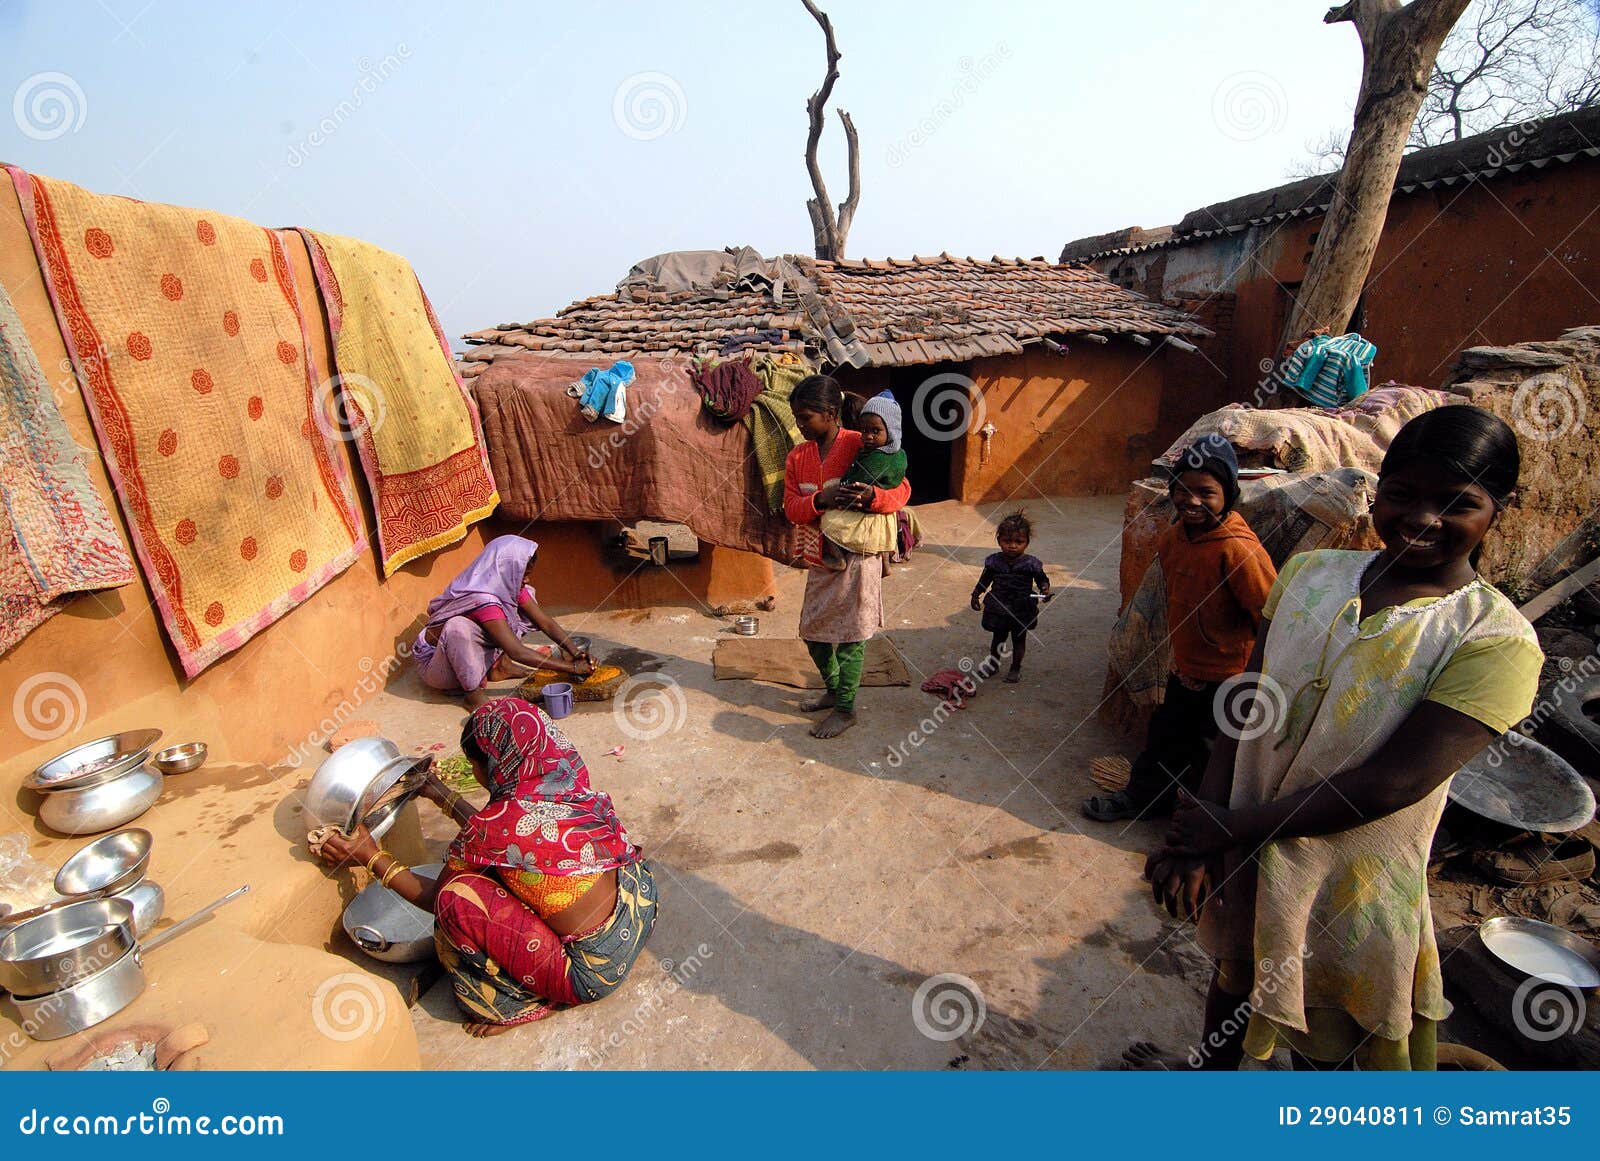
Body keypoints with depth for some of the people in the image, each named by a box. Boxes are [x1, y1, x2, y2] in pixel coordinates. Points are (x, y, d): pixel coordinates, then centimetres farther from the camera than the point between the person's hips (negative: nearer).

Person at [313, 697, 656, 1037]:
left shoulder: (505, 819, -21)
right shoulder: (566, 782, -2)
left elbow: (434, 897, -1)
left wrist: (371, 856, 7)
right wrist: (440, 793, 23)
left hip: (596, 971, -8)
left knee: (457, 900, -11)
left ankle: (522, 1006, 8)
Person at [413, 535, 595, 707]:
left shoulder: (511, 587, -9)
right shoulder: (483, 601, -33)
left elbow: (546, 623, -7)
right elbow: (517, 652, -34)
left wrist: (576, 653, -19)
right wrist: (571, 667, -32)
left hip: (473, 656, 8)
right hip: (437, 666, -8)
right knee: (458, 626, -39)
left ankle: (499, 666, 1)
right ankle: (474, 692, -20)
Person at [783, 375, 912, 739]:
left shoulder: (860, 446, -11)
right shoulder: (797, 456, 5)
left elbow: (902, 489, -12)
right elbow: (791, 508, -2)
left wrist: (871, 496, -32)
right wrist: (821, 500, -23)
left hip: (856, 557, -7)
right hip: (819, 559, 7)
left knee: (849, 635, 1)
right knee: (812, 631, 16)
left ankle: (845, 709, 17)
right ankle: (834, 689, 38)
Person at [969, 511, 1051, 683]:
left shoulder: (1031, 564, -11)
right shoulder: (994, 561, -6)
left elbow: (1042, 579, -1)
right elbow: (984, 580, 8)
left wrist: (1045, 589, -20)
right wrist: (976, 595, 7)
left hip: (1022, 611, -1)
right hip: (998, 609, 2)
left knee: (1019, 639, 13)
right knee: (998, 637, 18)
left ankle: (1016, 668, 30)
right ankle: (993, 661, 39)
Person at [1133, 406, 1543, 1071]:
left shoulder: (1497, 641, -18)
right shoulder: (1311, 572, -4)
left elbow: (1390, 784, -24)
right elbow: (1245, 709, -7)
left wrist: (1229, 829, -22)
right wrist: (1203, 829, -15)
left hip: (1350, 886, -4)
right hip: (1241, 849, 5)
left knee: (1323, 1038, 20)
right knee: (1233, 968, 29)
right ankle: (1208, 1074, 58)